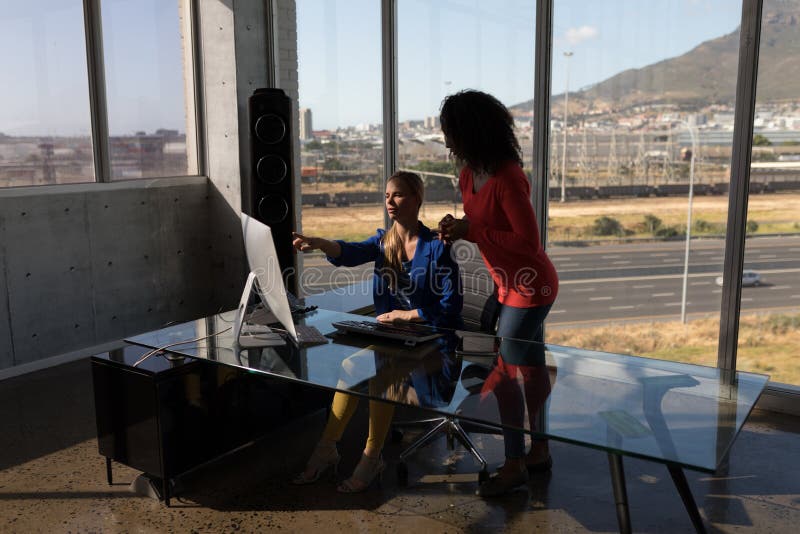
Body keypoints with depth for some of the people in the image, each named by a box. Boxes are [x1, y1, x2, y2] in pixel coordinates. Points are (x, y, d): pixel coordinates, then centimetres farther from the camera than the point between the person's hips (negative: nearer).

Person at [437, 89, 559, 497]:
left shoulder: (507, 178, -24)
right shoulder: (468, 176, 4)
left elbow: (529, 240, -24)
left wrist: (471, 231, -22)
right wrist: (456, 229, -4)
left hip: (530, 286, -9)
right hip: (511, 283, 9)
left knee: (504, 373, -3)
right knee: (530, 369, 17)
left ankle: (514, 464, 13)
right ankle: (539, 451, 32)